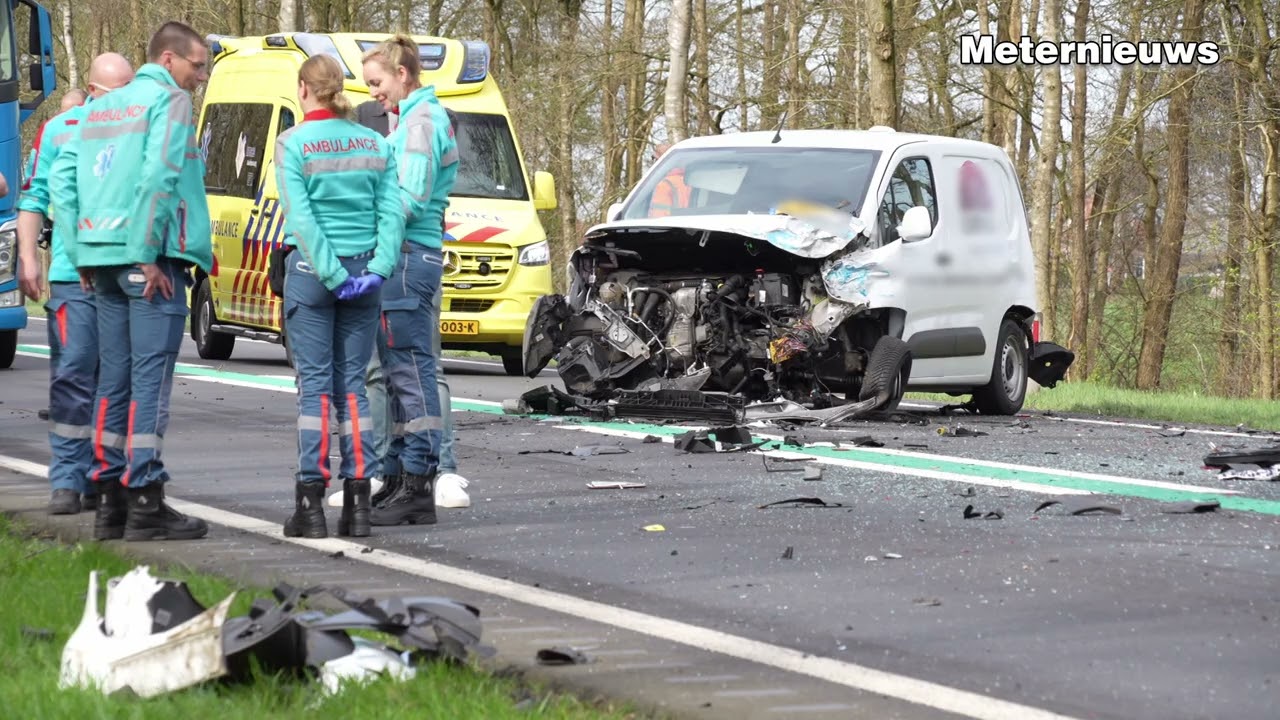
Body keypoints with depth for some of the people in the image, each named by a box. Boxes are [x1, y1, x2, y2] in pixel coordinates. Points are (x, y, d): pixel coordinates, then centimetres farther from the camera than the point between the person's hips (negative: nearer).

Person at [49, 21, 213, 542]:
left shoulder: (100, 109, 20)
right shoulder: (169, 99, -4)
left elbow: (61, 181, 15)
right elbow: (158, 176, -18)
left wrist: (81, 254, 13)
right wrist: (148, 256, -16)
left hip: (101, 261, 8)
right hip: (149, 262, -8)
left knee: (114, 378, 11)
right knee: (150, 377, -7)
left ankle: (110, 502, 13)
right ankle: (144, 503, -9)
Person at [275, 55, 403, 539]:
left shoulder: (293, 144, -4)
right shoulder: (374, 144, 7)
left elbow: (301, 218, -12)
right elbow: (392, 212, -1)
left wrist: (331, 274, -12)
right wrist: (378, 270, -6)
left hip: (311, 270, -3)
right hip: (363, 270, 3)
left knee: (315, 384, -1)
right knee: (352, 384, 7)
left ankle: (311, 503, -4)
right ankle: (357, 503, 4)